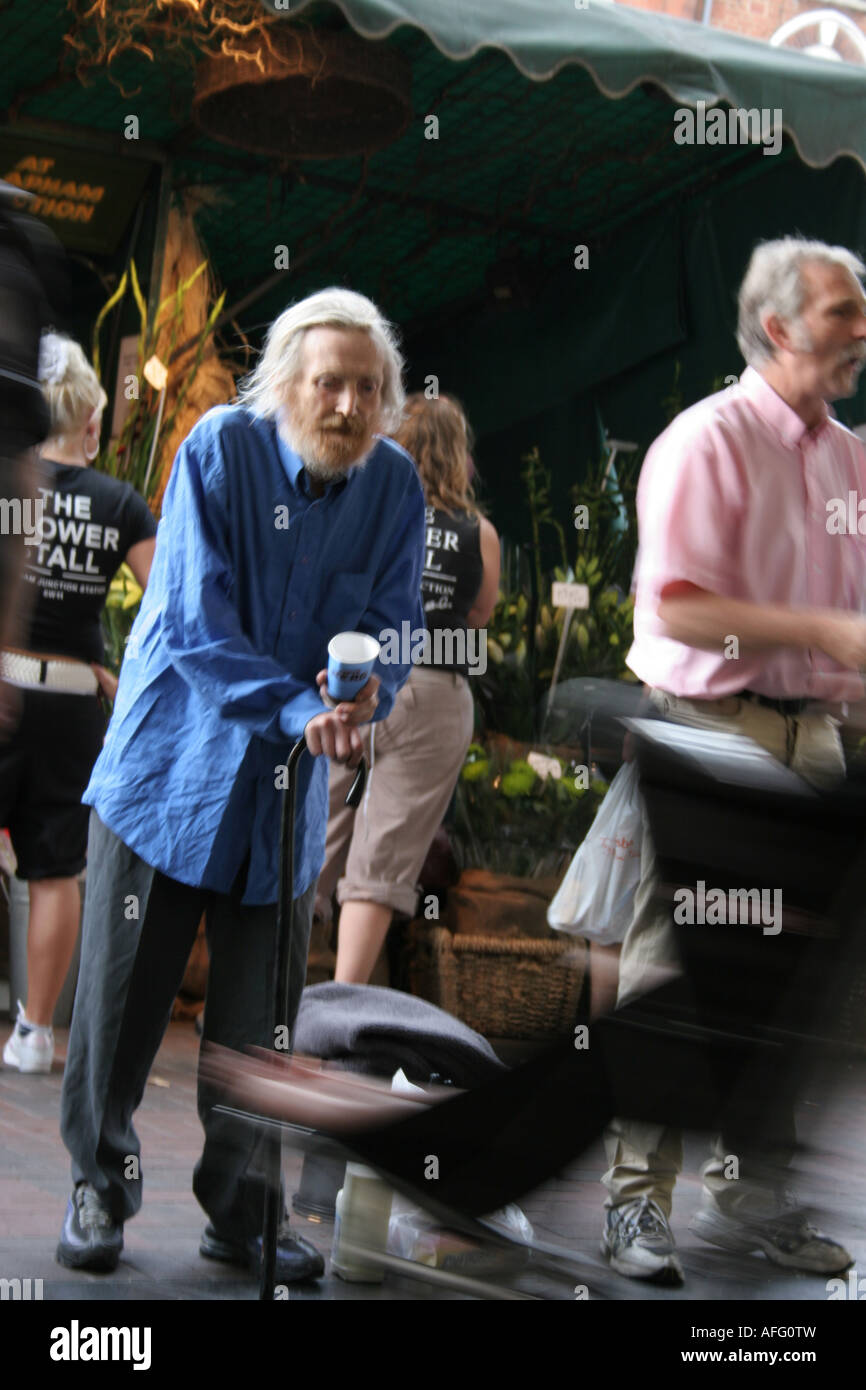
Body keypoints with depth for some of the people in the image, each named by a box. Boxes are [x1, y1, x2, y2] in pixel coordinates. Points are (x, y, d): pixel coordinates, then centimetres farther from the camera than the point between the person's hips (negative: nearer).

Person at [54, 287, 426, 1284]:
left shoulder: (395, 486, -3)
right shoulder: (220, 449, -14)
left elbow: (392, 628, -2)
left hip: (287, 791, 3)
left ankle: (241, 1209, 23)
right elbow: (194, 615, -20)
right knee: (123, 993, 4)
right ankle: (100, 1186, 24)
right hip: (170, 763, -3)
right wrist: (296, 706, -31)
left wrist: (366, 695, -25)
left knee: (262, 1017, 8)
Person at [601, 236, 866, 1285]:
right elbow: (677, 607, -18)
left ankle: (750, 1196, 20)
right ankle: (636, 1202, 5)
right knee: (670, 976, -3)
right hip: (709, 728, -7)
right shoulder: (708, 440, -9)